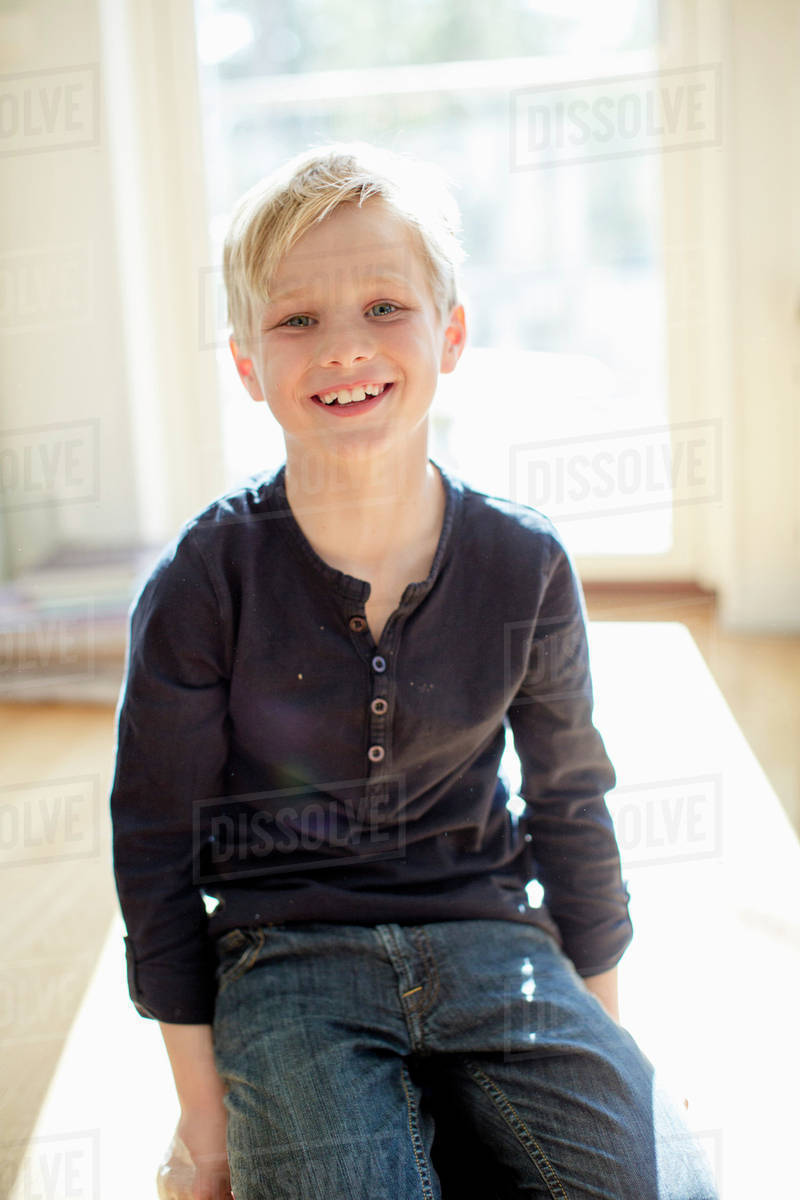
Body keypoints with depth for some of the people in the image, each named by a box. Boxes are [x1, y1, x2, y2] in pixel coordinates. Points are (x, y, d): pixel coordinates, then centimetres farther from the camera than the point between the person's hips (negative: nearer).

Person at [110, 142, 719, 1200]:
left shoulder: (525, 566, -4)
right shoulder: (202, 584, -10)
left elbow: (571, 803, 8)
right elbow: (155, 845, -3)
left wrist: (603, 1035, 13)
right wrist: (203, 1112, 0)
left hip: (486, 931, 3)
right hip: (287, 955, -2)